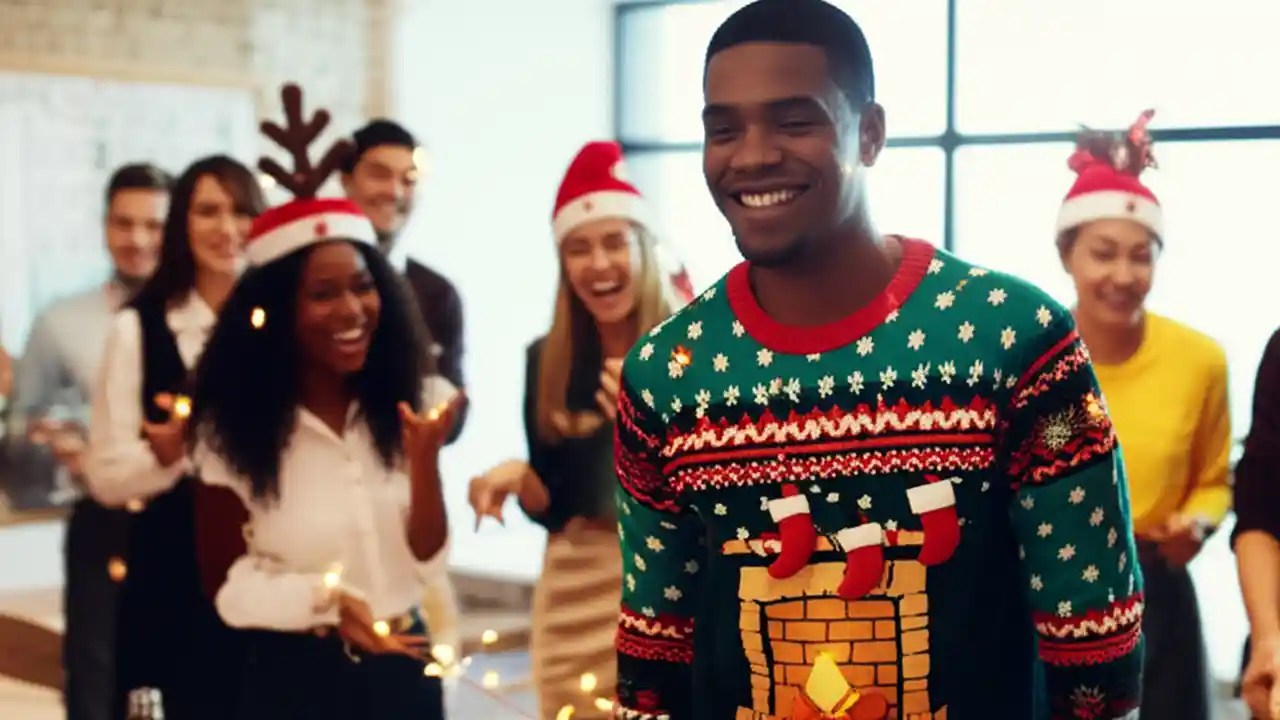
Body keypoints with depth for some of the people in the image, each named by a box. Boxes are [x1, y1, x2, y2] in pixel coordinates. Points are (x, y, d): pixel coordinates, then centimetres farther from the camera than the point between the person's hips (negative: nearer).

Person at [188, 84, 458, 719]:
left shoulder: (402, 406, 0)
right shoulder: (235, 428, -9)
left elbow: (425, 552, -4)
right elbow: (226, 582, -7)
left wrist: (425, 457, -20)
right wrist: (323, 600, -23)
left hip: (402, 663, 3)